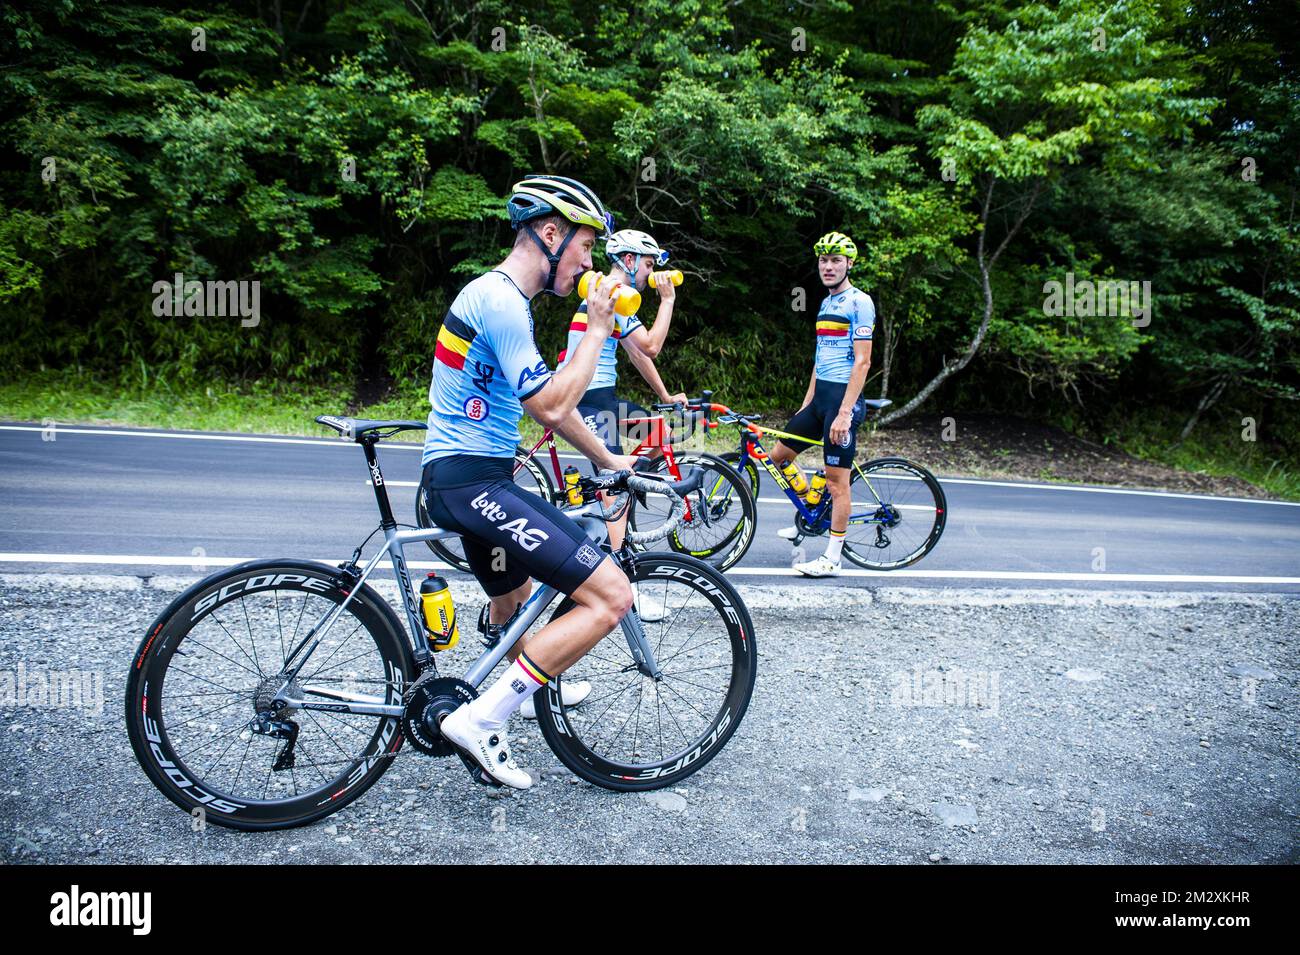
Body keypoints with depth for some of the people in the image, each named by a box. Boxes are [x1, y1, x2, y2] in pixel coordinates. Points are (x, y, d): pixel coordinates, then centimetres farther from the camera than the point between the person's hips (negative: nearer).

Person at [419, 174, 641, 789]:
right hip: (470, 481, -11)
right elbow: (552, 405, -20)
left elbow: (548, 403, 23)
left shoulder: (500, 296, 17)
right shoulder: (500, 300, -16)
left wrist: (605, 457, 25)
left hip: (465, 479, 11)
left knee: (514, 598, 32)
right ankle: (481, 719, -10)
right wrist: (597, 329, -10)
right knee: (610, 595, -16)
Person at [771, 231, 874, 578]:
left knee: (836, 481, -4)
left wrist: (844, 413, -22)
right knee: (778, 455, 10)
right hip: (819, 397, 9)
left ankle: (832, 559, 4)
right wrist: (805, 405, 18)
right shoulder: (826, 303, 17)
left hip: (843, 399, -9)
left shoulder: (859, 302, -9)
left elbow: (862, 362, -16)